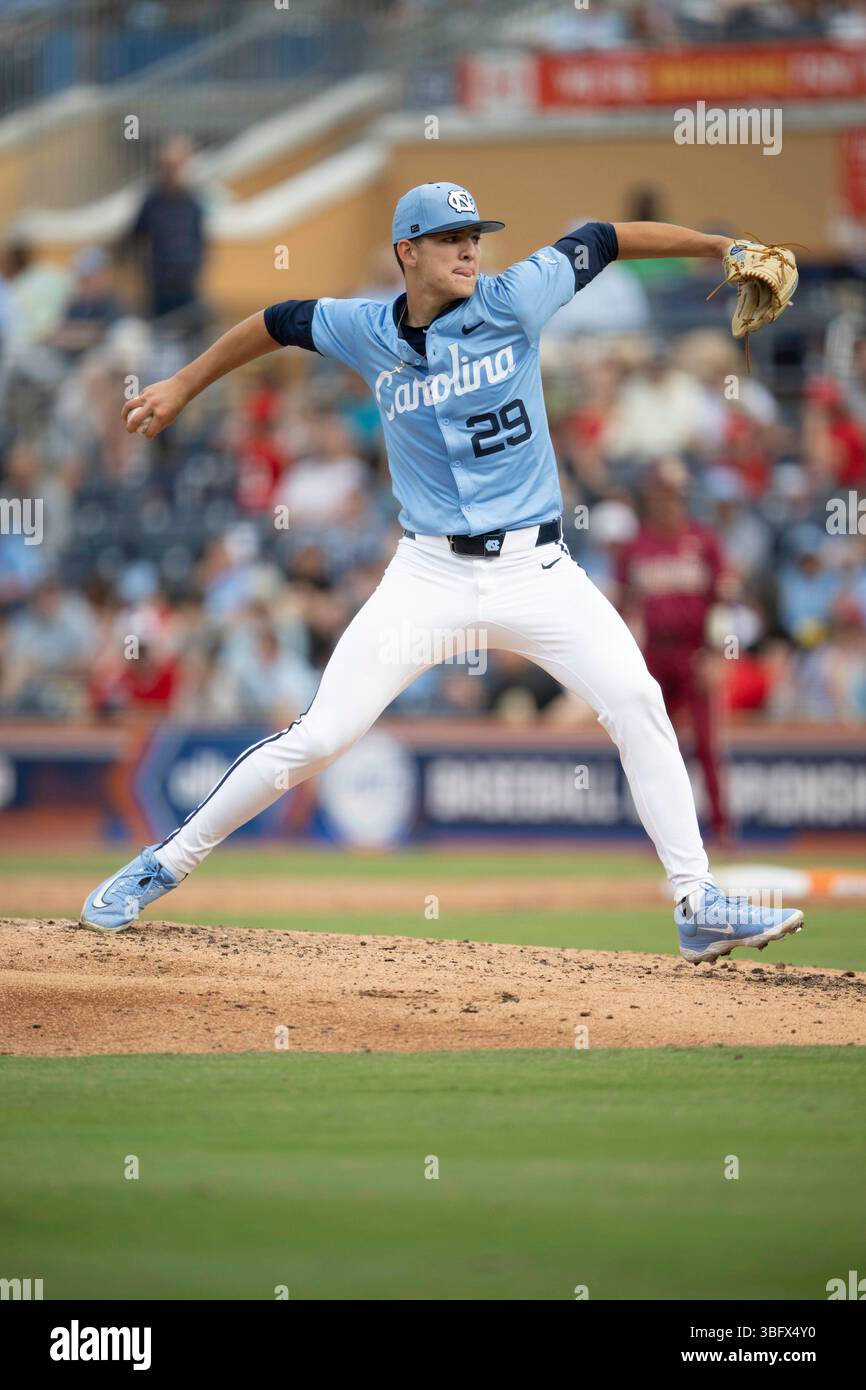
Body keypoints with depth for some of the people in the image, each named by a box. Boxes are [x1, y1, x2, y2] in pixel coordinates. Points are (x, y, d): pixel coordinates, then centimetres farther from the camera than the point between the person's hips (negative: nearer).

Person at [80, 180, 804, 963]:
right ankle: (164, 867, 11)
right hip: (430, 575, 0)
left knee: (637, 703, -18)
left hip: (535, 569, 0)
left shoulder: (513, 301, -3)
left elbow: (602, 242, 5)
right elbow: (279, 323, 18)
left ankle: (698, 906, -12)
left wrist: (723, 246, 5)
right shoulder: (367, 334, 1)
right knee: (318, 738, -4)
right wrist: (184, 387, 26)